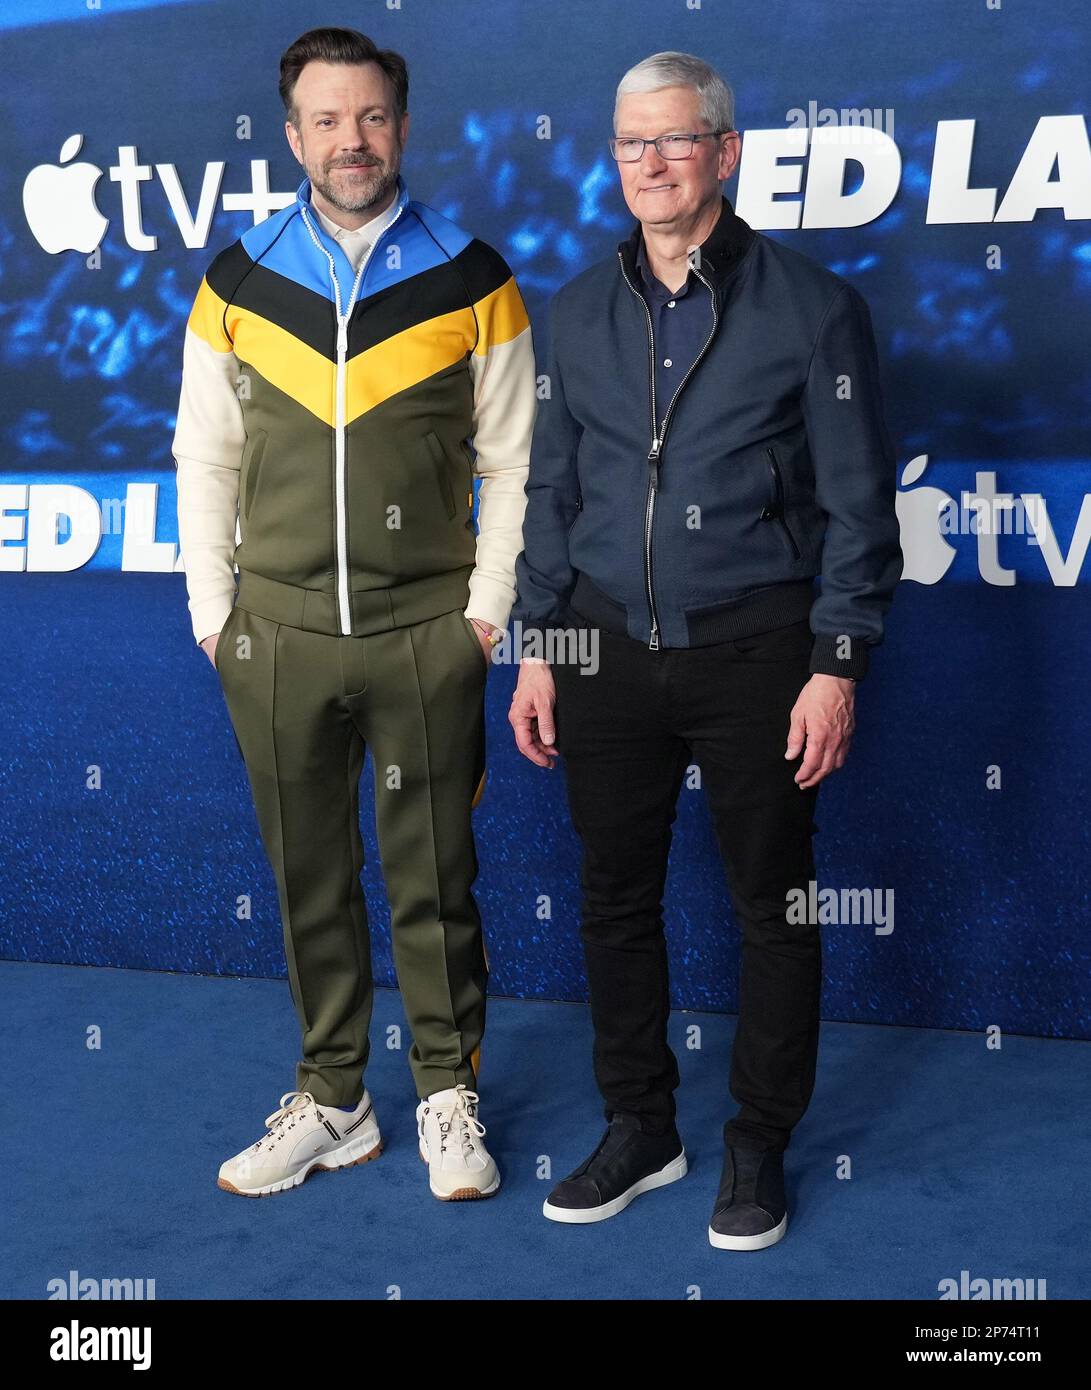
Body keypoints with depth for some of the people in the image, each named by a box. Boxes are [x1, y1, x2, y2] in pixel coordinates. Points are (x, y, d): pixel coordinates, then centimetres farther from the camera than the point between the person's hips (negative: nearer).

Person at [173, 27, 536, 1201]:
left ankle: (448, 1099, 23)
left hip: (427, 636, -2)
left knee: (434, 880, 6)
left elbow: (509, 460, 3)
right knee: (308, 879, 11)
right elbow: (206, 457, 10)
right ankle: (330, 1103, 25)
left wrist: (488, 610, -3)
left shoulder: (470, 279, 1)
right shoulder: (237, 281, 6)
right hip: (276, 639, 2)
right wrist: (212, 614, 5)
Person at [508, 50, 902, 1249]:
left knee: (772, 905, 6)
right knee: (615, 899, 10)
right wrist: (537, 648, 8)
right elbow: (551, 489, 13)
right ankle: (639, 1128, 27)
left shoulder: (811, 307, -3)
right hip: (609, 648, 4)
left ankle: (758, 1148, 23)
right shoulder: (578, 311, 9)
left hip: (754, 652, -3)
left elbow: (857, 502, -3)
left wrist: (837, 664, -9)